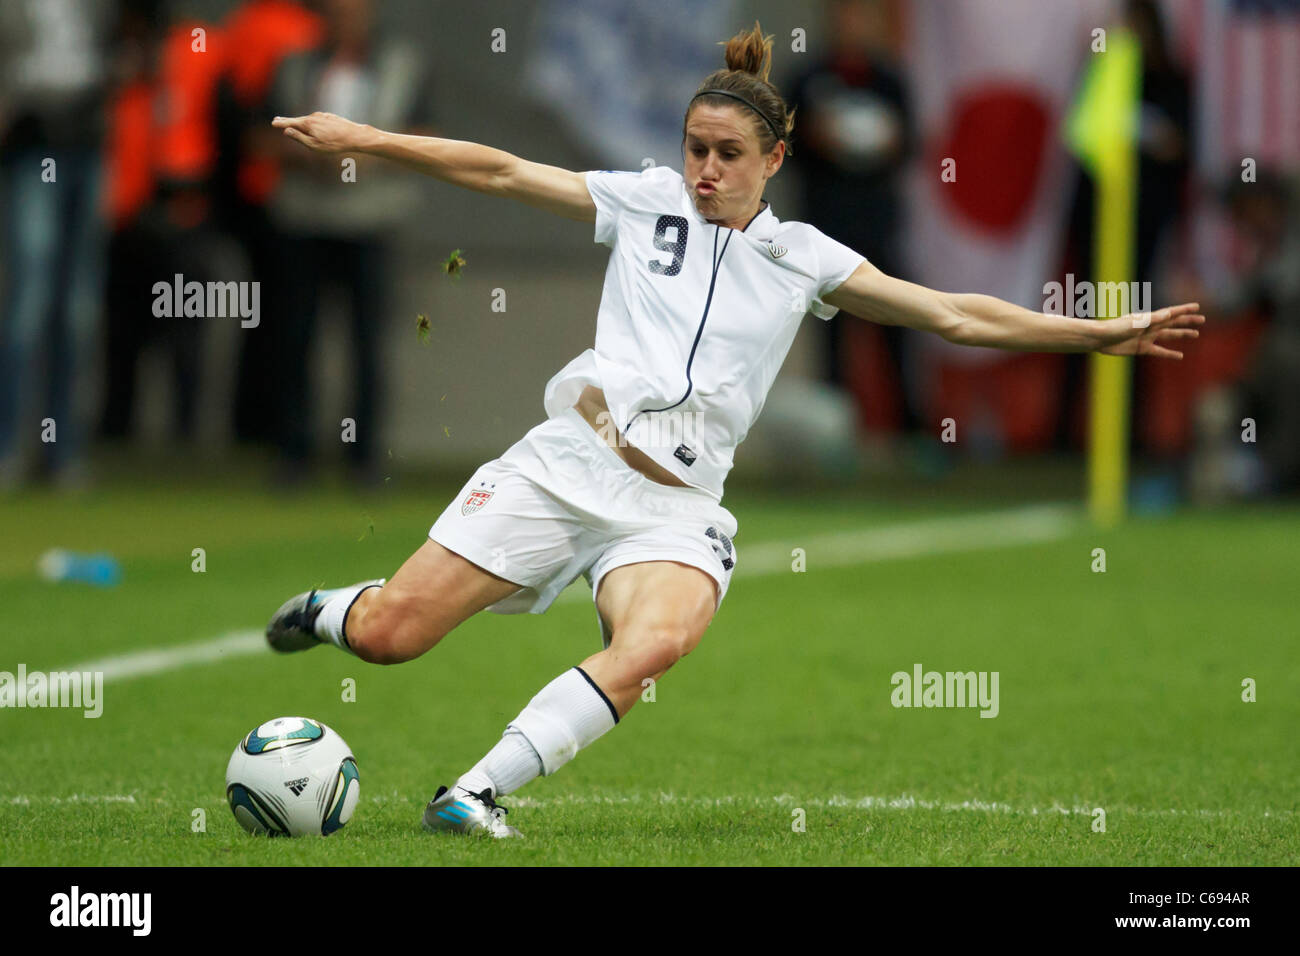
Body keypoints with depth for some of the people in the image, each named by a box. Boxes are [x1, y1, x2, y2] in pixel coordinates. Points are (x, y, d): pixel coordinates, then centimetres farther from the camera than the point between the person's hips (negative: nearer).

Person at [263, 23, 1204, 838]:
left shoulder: (801, 258, 11)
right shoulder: (648, 200, 10)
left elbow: (956, 316, 11)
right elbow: (499, 172, 10)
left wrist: (1100, 333, 4)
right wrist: (363, 138, 5)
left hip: (675, 506, 0)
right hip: (569, 464, 0)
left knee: (656, 643, -35)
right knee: (388, 635, -9)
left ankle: (479, 791, -31)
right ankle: (333, 610, 29)